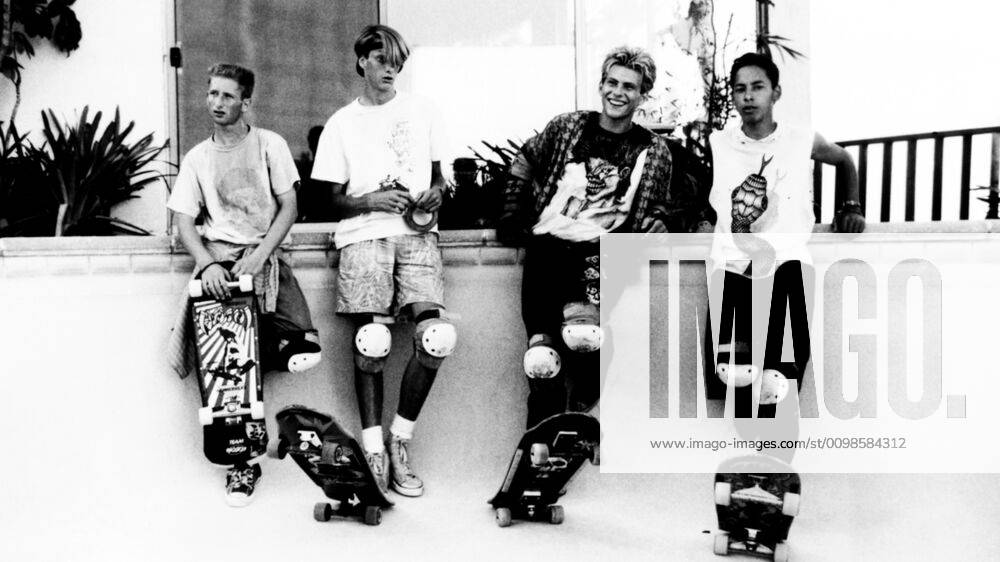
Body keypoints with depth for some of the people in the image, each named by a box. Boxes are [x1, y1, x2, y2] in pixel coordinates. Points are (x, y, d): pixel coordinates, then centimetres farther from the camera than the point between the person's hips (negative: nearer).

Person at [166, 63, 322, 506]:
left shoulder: (269, 145, 9)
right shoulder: (196, 158, 15)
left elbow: (288, 206, 3)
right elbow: (184, 221, 9)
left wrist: (260, 254, -11)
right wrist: (206, 263, -11)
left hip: (264, 256, -1)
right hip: (216, 257, 1)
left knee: (304, 351, -24)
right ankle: (245, 450, -8)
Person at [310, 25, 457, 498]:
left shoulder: (421, 111, 18)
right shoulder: (342, 123, 13)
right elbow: (335, 199, 11)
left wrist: (436, 193, 1)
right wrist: (373, 200, -9)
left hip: (417, 233, 1)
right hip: (363, 234, -1)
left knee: (437, 336, -18)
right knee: (372, 343, -16)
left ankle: (400, 439, -1)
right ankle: (373, 450, -3)